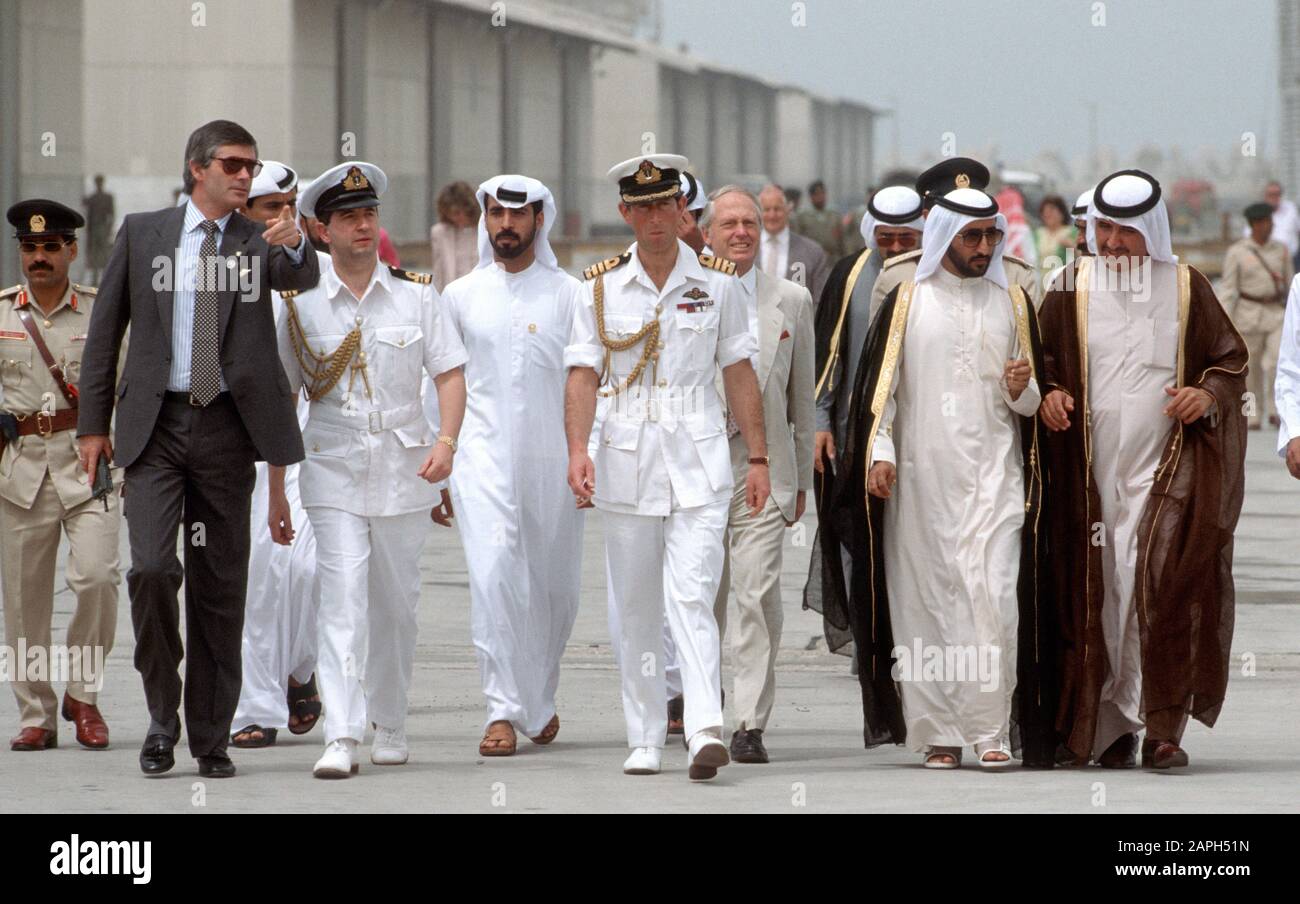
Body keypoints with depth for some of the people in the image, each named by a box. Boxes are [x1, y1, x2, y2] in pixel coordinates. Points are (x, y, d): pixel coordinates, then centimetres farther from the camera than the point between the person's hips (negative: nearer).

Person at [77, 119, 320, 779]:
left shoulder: (261, 241, 6)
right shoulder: (142, 233, 6)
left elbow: (303, 279, -16)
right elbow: (105, 329, 9)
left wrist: (294, 246, -40)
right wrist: (93, 423, 5)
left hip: (227, 428, 1)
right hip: (155, 427, -1)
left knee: (220, 583, 4)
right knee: (152, 567, -16)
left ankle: (211, 737, 13)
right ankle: (162, 715, 2)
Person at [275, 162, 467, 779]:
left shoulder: (415, 296, 4)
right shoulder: (302, 306, 3)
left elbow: (450, 373, 4)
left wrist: (446, 441, -14)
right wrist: (276, 493, 6)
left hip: (403, 472, 1)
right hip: (333, 472, -1)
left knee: (396, 605, 9)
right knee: (341, 600, -12)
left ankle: (391, 727, 24)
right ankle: (341, 738, -18)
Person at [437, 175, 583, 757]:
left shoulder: (568, 294, 5)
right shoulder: (460, 296, 9)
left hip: (551, 461, 0)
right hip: (484, 453, 0)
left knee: (553, 587, 8)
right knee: (494, 574, -16)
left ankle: (540, 698, 30)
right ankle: (503, 709, -16)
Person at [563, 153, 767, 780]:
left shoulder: (715, 283, 6)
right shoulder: (601, 288, 5)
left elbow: (740, 373, 8)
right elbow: (583, 375, 0)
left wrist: (757, 457, 5)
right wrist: (576, 450, -15)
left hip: (698, 459, -2)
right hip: (626, 460, 2)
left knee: (691, 597, -15)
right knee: (634, 607, 5)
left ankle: (706, 729, -23)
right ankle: (645, 740, 12)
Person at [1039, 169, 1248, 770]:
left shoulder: (1185, 288, 5)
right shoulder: (1072, 288, 6)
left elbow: (1231, 360, 12)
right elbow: (1043, 360, 14)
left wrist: (1210, 395, -8)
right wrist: (1049, 395, -7)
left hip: (1167, 467, -2)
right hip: (1092, 472, 2)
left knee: (1163, 585, -17)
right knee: (1098, 596, 1)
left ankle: (1162, 726, -13)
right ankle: (1110, 728, 11)